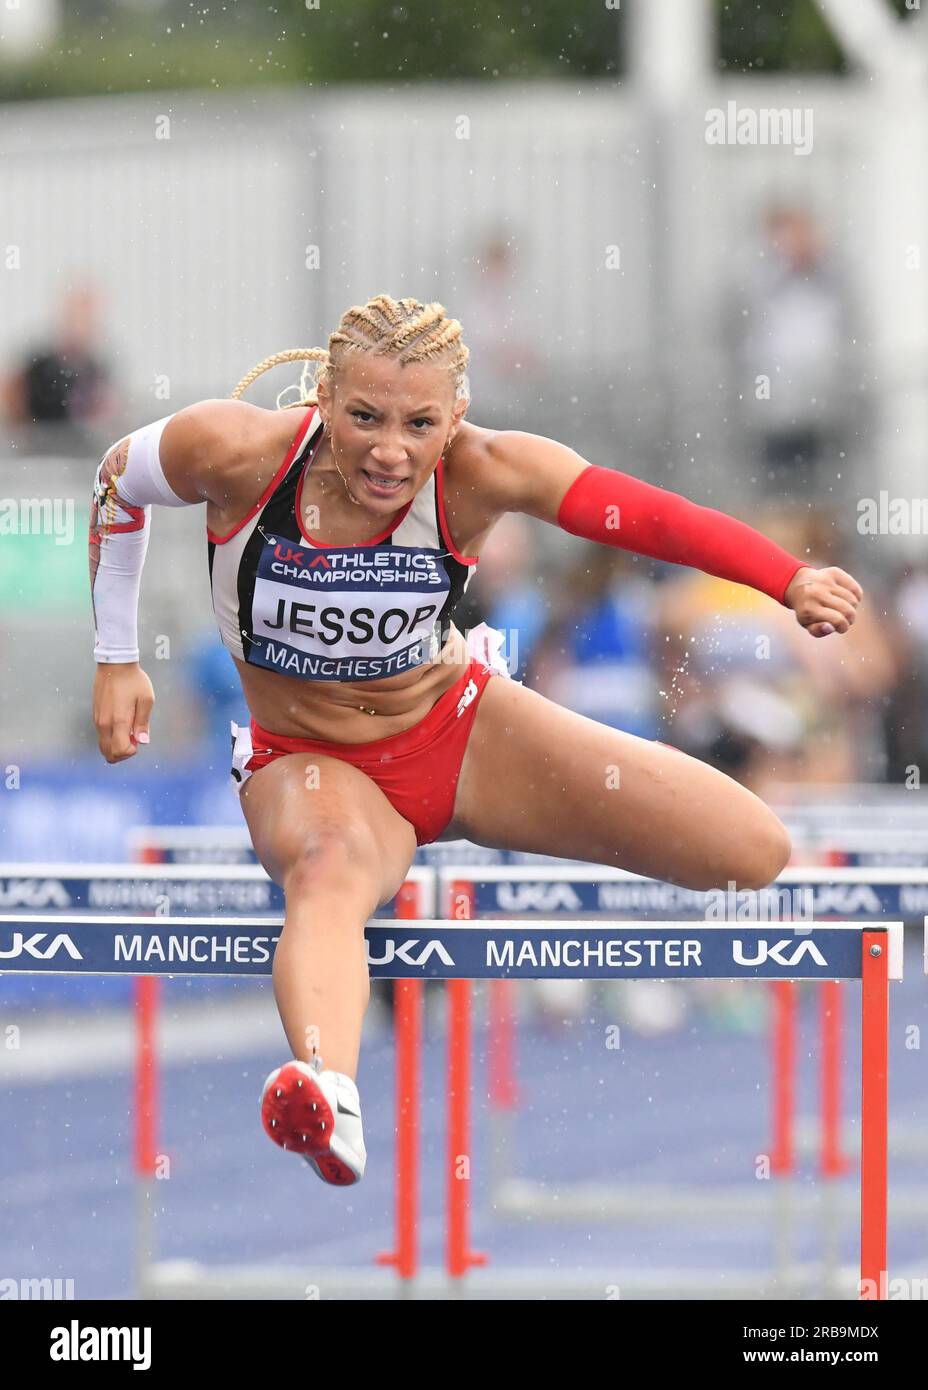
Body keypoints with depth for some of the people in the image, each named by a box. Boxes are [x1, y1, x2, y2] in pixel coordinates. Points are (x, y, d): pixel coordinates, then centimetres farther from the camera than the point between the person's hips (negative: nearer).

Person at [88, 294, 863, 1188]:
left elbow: (640, 512, -36)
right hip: (310, 765, -2)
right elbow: (118, 483, -3)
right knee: (329, 872, -42)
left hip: (460, 727, 2)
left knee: (758, 855, -6)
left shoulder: (477, 473, -25)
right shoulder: (237, 453, -24)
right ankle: (328, 1092, -74)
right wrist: (115, 659, 1)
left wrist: (792, 581, -51)